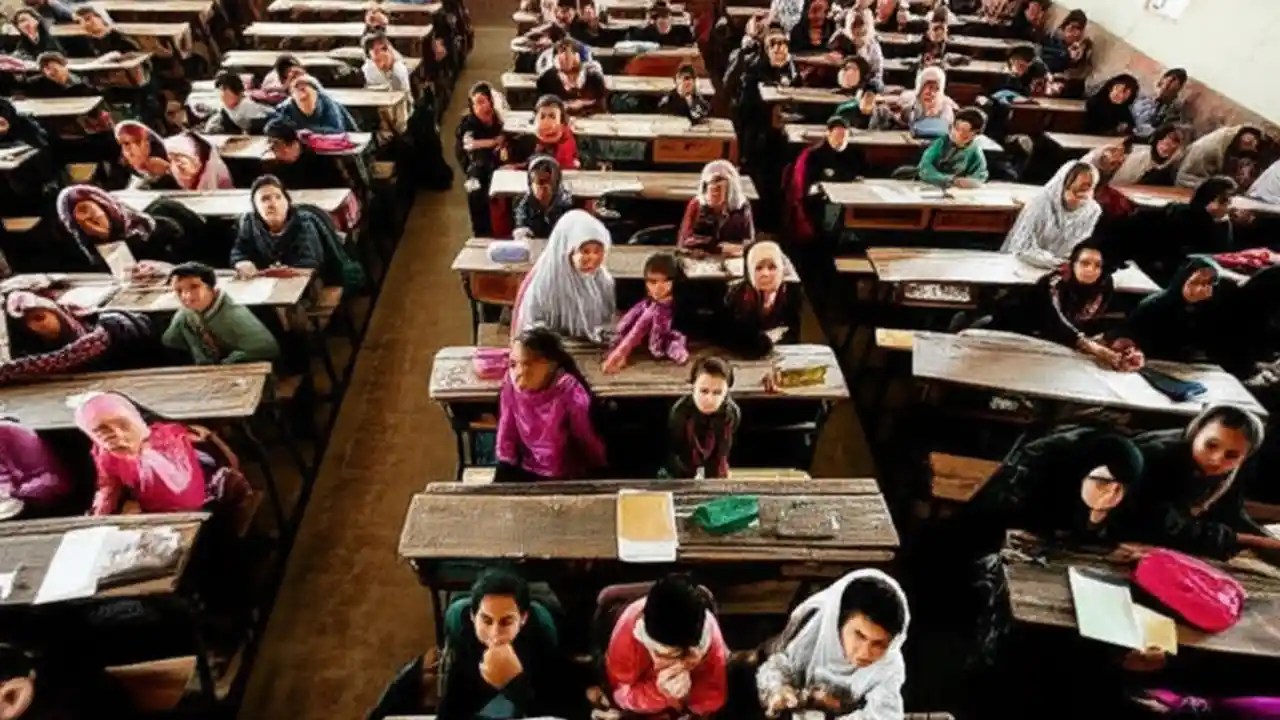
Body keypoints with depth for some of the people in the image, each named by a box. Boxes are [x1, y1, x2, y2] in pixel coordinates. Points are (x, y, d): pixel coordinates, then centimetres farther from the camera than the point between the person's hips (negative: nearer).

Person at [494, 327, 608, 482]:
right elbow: (507, 431, 1)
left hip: (567, 479, -4)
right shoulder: (511, 386, -13)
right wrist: (501, 481, 4)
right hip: (527, 472, 4)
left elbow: (590, 441, -11)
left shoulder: (571, 393, -24)